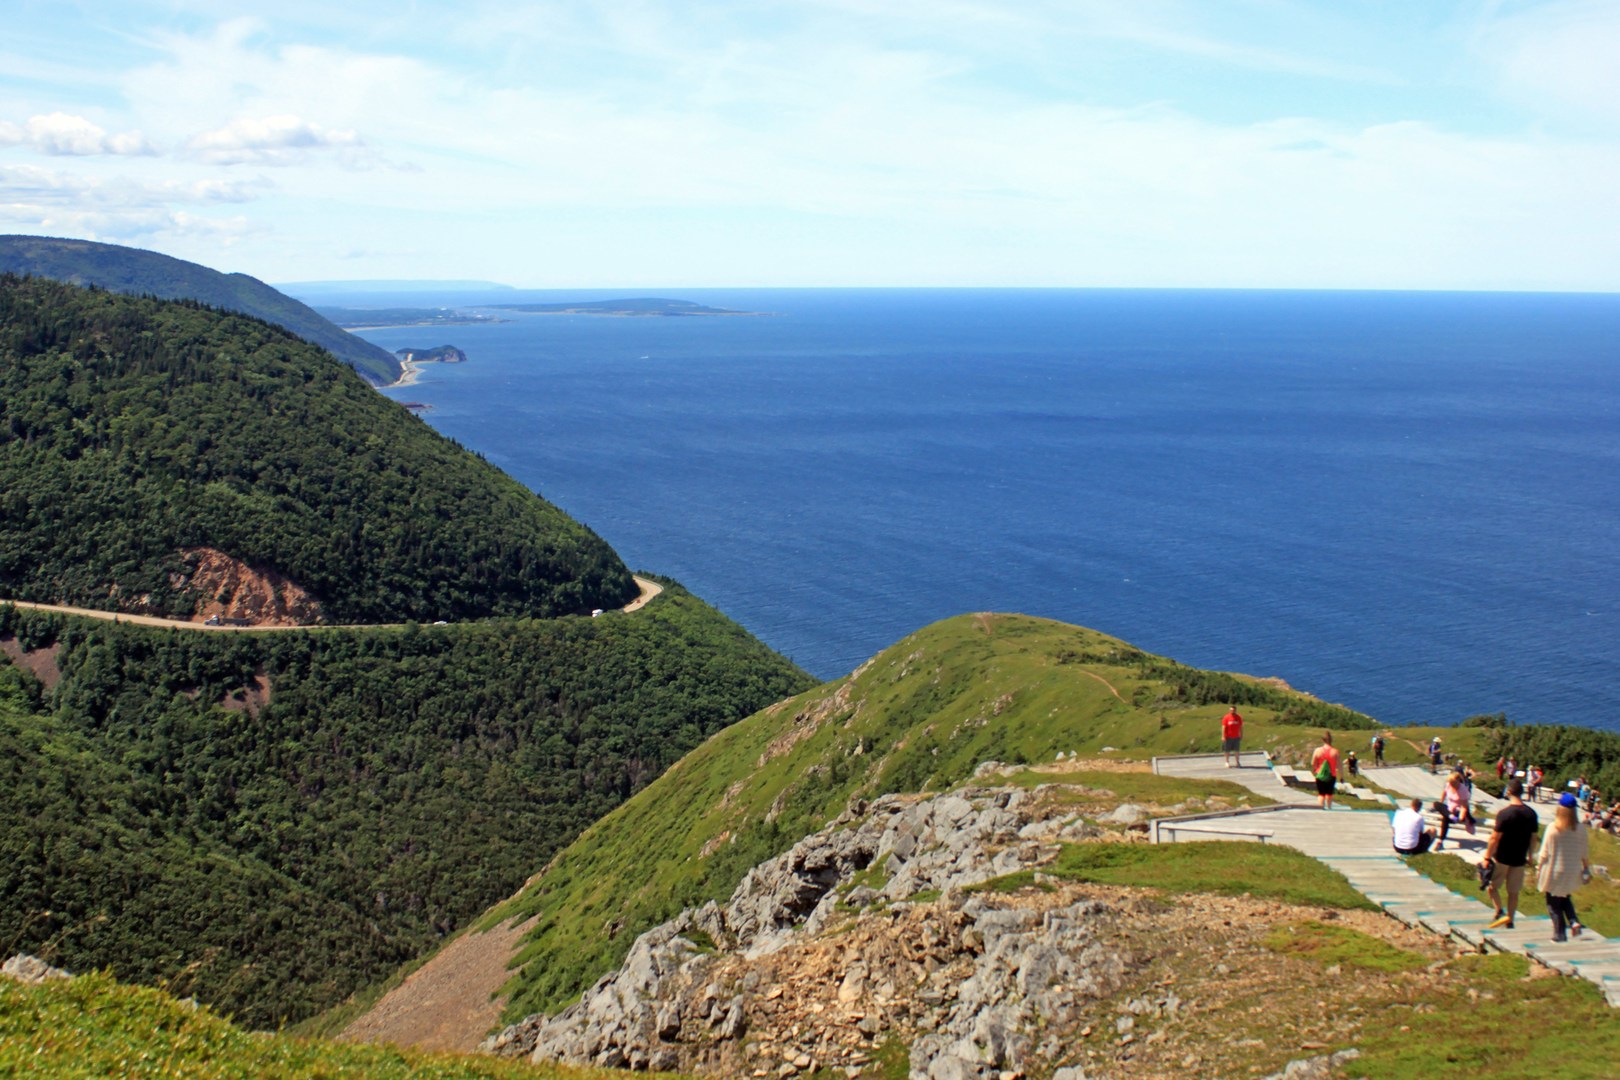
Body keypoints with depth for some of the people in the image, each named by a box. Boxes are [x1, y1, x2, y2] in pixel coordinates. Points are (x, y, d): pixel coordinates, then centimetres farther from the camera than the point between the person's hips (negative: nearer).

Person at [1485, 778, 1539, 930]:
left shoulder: (1504, 813, -18)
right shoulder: (1531, 814, 0)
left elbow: (1495, 838, -16)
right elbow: (1533, 837, 9)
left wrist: (1487, 857, -9)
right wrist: (1529, 856, 21)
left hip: (1501, 858, -5)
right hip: (1519, 859, 5)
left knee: (1491, 886, 10)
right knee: (1514, 891, 14)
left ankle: (1501, 911, -8)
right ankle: (1510, 921, 17)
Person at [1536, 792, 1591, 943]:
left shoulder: (1553, 828, -17)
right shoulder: (1581, 829, -7)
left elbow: (1545, 853, -11)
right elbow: (1584, 853, 2)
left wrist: (1539, 868, 1)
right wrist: (1586, 868, 16)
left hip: (1554, 871, -4)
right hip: (1572, 872, 4)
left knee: (1554, 904, 10)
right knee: (1565, 899, 26)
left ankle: (1560, 933, 14)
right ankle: (1574, 922, 5)